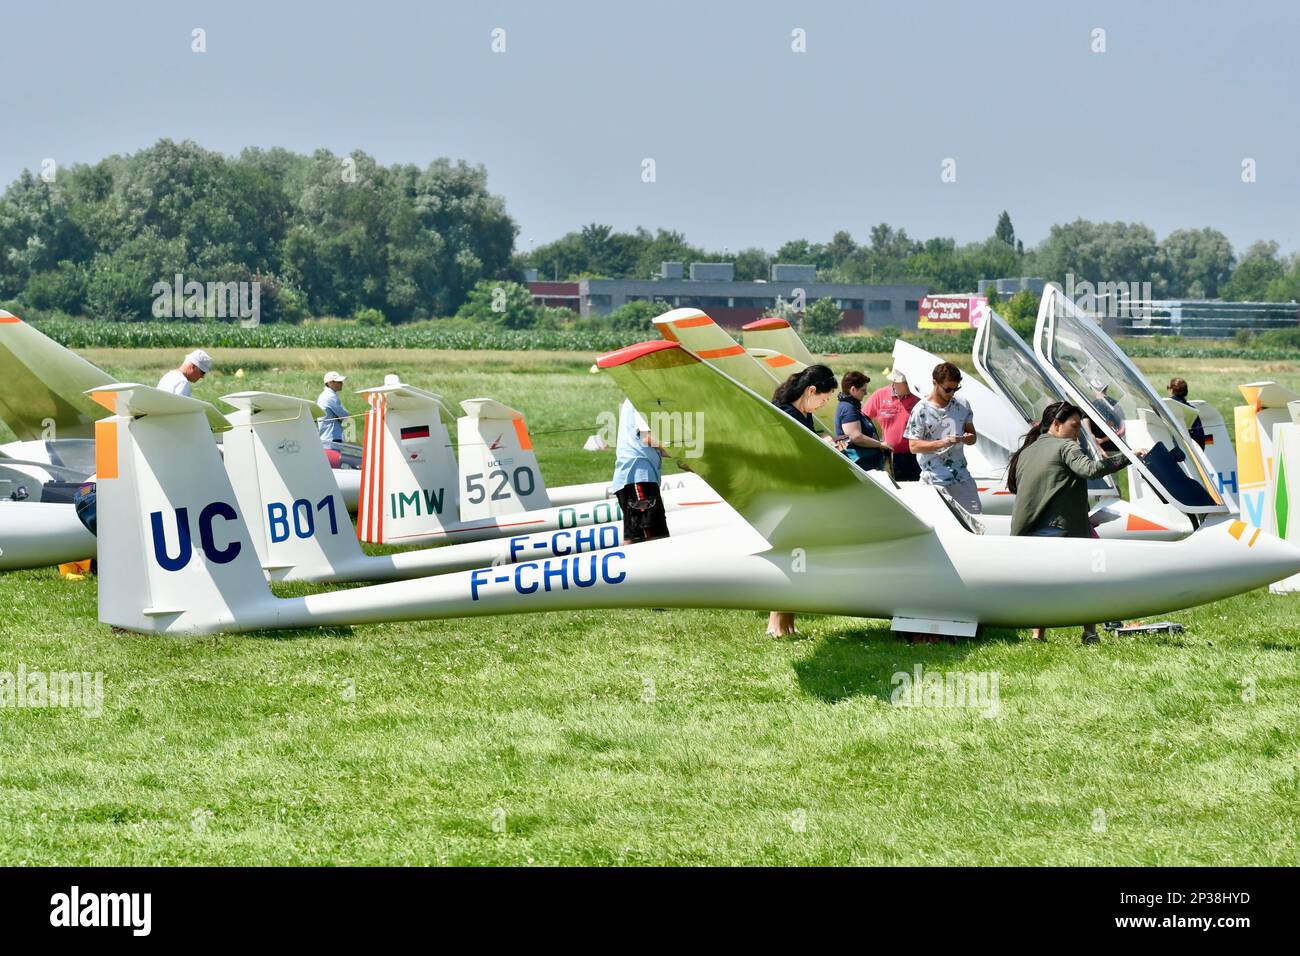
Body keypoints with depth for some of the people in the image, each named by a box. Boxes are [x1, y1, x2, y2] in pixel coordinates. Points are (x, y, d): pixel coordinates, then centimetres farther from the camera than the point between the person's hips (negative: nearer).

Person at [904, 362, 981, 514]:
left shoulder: (962, 405, 10)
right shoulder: (921, 410, -6)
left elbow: (972, 436, 18)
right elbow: (914, 446, -8)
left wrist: (968, 438, -7)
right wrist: (943, 443, -19)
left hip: (962, 475, 5)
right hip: (936, 479, -5)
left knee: (975, 515, 2)